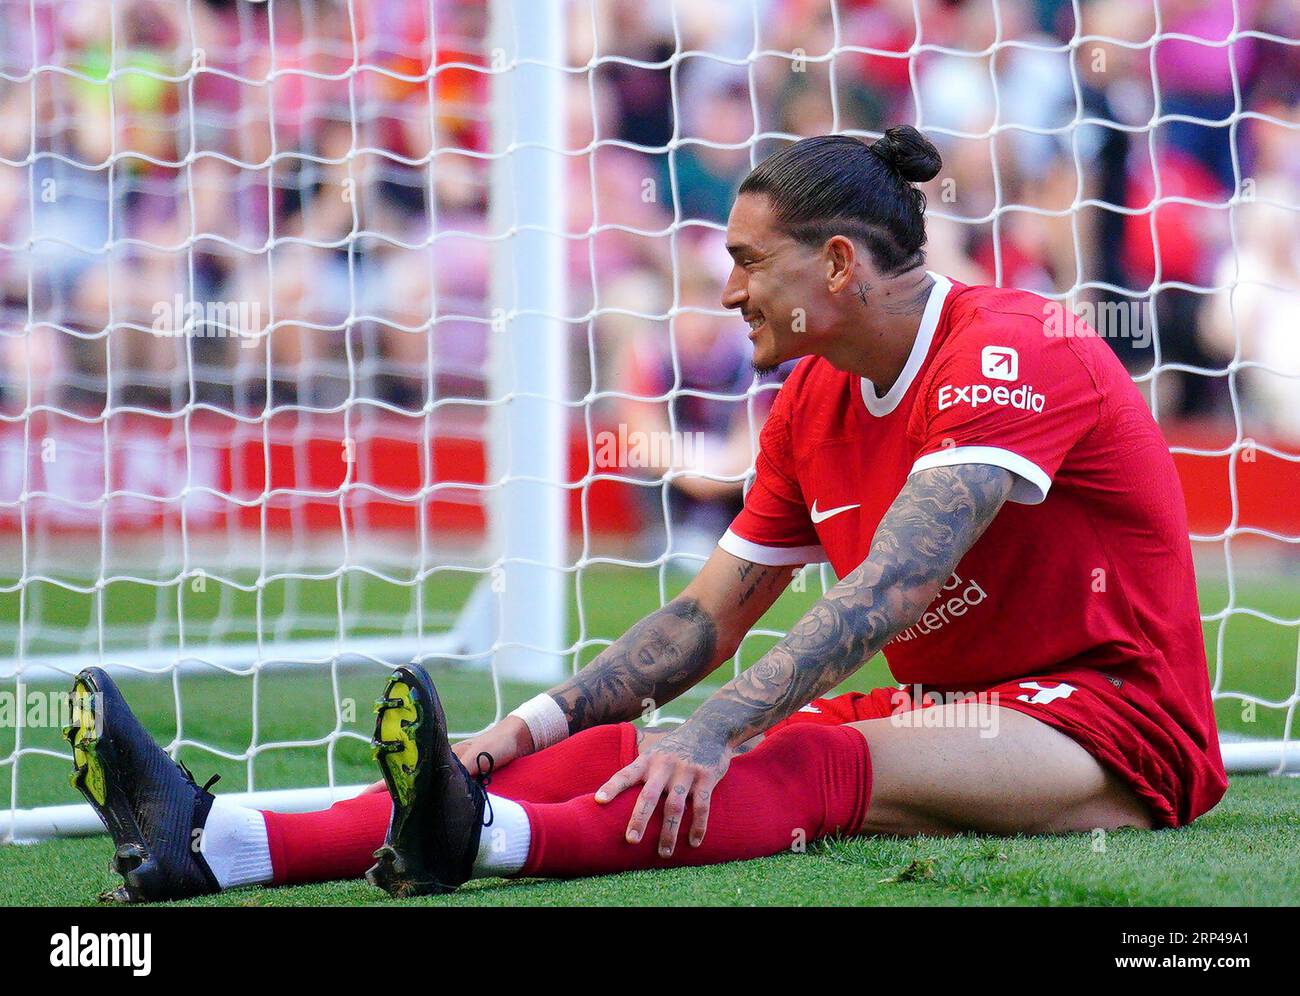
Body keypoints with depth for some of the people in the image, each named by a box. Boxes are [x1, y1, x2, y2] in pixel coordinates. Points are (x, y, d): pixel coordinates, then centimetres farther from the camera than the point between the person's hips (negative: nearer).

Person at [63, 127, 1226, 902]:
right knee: (629, 749, -12)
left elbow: (890, 587, -27)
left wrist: (715, 735, -35)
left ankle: (484, 839, -58)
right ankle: (221, 841, -27)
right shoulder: (811, 407, 11)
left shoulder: (1016, 353, -16)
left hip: (1109, 719, -7)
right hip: (954, 710, 7)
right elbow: (708, 617, 12)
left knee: (834, 765, -35)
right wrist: (538, 725, -2)